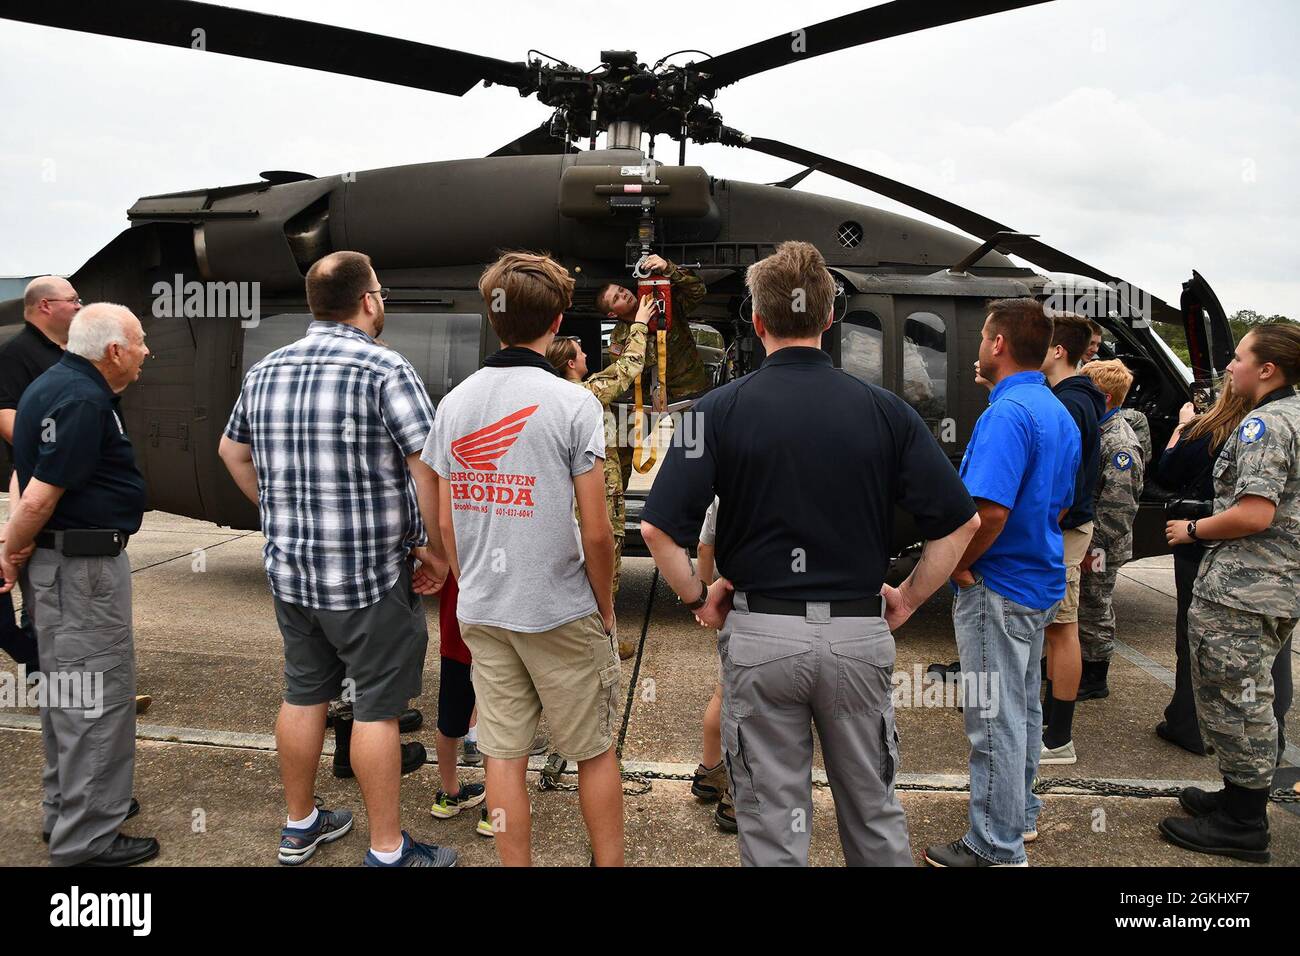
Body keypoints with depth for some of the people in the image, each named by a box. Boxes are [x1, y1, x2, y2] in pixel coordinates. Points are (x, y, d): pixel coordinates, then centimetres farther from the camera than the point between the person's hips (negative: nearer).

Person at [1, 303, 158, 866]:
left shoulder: (57, 385, 12)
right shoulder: (82, 402, -21)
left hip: (67, 559, 11)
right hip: (83, 565, -11)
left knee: (69, 689, 20)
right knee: (97, 696, -2)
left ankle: (68, 808, 34)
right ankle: (87, 839, 8)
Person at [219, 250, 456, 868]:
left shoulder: (265, 371, 7)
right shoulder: (385, 370, -15)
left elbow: (232, 451, 20)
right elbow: (430, 469, -22)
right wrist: (436, 549, -12)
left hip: (288, 569, 7)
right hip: (368, 575, -6)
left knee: (303, 695, 19)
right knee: (376, 708, 4)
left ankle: (299, 828, 35)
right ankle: (388, 851, 17)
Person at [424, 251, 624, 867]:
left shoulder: (454, 404, 2)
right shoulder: (572, 404, -13)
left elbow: (446, 522, 6)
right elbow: (595, 531, -14)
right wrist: (606, 607, 0)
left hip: (480, 612, 5)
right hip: (561, 611, -4)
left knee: (503, 755, 13)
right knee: (595, 753, 12)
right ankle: (609, 861, 25)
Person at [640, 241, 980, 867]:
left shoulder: (719, 409, -8)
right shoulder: (884, 410, -3)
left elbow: (659, 528, -14)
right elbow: (959, 522, -4)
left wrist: (697, 598, 1)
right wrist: (909, 597, 8)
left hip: (759, 634, -1)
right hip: (860, 635, 2)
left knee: (773, 825, 13)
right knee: (874, 813, 21)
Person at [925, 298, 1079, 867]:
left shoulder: (1007, 413, -22)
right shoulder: (1059, 413, 10)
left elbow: (991, 510, -32)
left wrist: (959, 564, -16)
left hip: (998, 588, -10)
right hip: (1041, 581, 10)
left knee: (994, 719, 0)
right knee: (1021, 706, 21)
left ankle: (997, 848, 12)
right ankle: (1021, 814, 36)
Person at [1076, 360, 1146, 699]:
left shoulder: (1121, 446, -20)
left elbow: (1116, 508, -23)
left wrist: (1093, 548, -21)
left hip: (1098, 548, -9)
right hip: (1079, 538, 9)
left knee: (1094, 610, 4)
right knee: (1083, 605, 19)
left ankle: (1095, 679, 17)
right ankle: (1080, 663, 34)